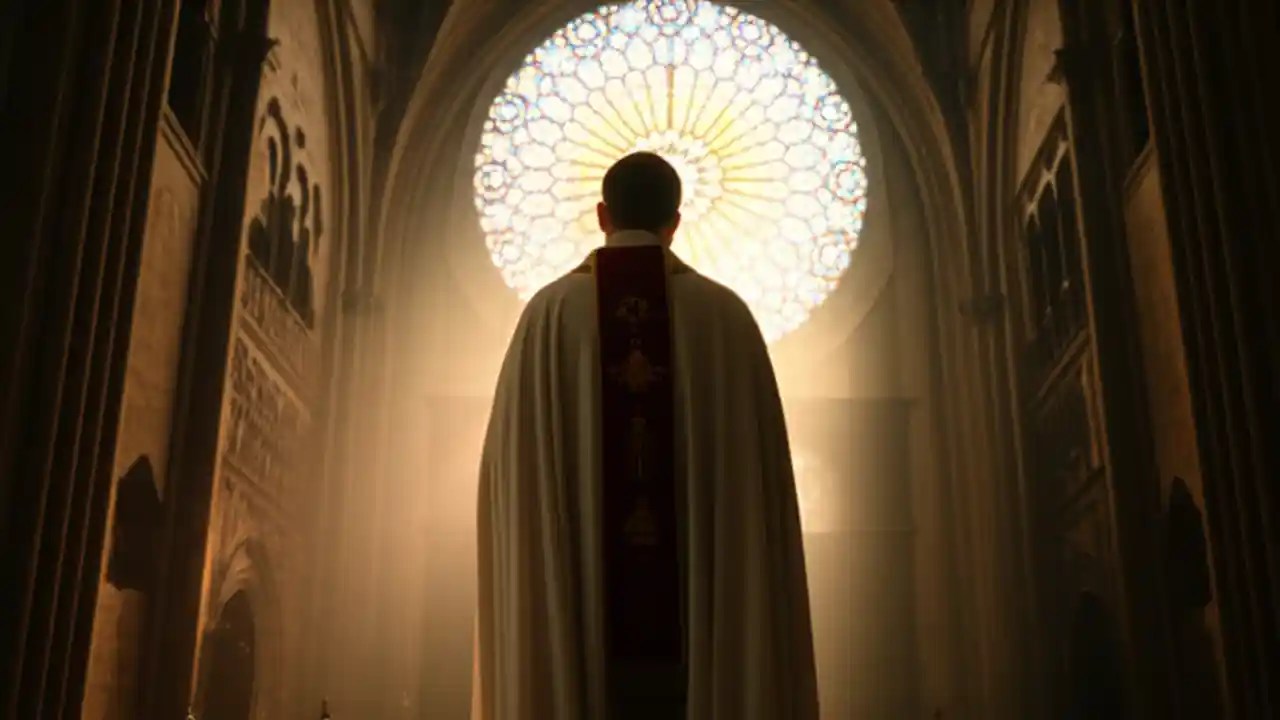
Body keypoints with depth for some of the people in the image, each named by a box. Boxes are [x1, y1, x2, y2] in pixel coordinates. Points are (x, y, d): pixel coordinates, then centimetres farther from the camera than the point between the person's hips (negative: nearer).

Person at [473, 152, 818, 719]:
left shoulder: (548, 313, 1)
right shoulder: (726, 315, 2)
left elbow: (512, 466, 2)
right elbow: (758, 475, 1)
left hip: (577, 613, 0)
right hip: (701, 606, 0)